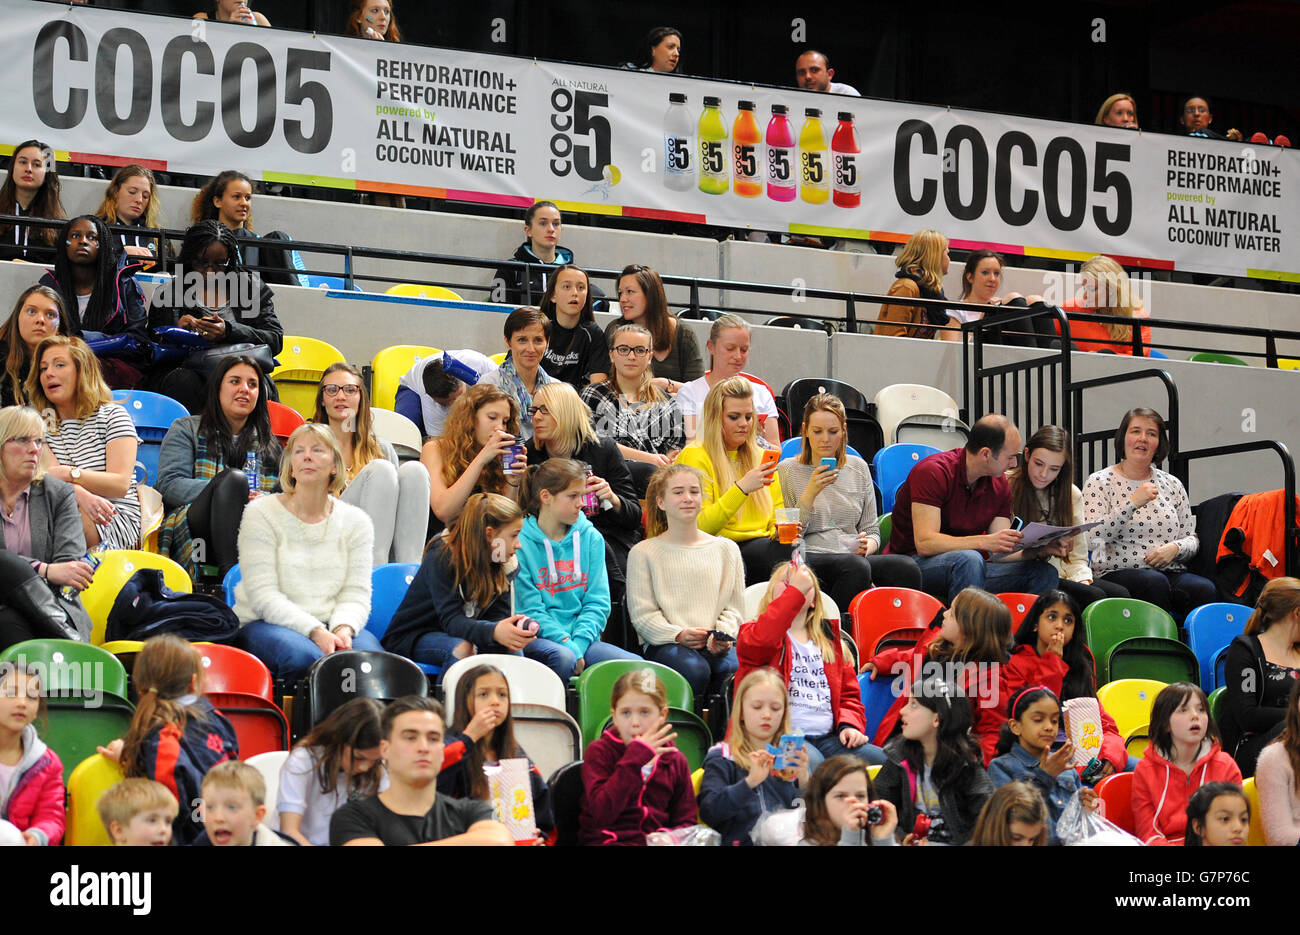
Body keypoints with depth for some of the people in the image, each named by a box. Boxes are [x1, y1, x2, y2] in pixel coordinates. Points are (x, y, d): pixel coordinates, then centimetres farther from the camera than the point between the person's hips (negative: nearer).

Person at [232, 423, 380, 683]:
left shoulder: (356, 522, 10)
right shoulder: (261, 514, -1)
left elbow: (356, 594, 3)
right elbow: (263, 595, -10)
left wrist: (343, 629, -21)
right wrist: (315, 632, -23)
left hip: (330, 625, 3)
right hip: (264, 623, -3)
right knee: (304, 655, -37)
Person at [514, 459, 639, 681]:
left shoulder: (591, 538, 12)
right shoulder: (521, 542, -2)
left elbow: (597, 602, 6)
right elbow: (529, 609, -6)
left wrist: (577, 644, -11)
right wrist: (565, 642, -18)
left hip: (583, 637, 3)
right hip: (538, 638, -3)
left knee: (635, 665, -24)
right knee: (562, 657, -38)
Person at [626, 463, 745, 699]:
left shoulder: (726, 549, 19)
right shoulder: (643, 553, 10)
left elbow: (733, 607, 12)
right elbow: (642, 613, 2)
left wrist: (722, 635, -11)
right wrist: (678, 635, -17)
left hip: (715, 645, 2)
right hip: (664, 644, -2)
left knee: (730, 667, -34)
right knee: (694, 669, -36)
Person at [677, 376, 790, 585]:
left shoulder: (760, 457, 20)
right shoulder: (695, 457, -1)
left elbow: (776, 518, 23)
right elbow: (700, 526, -10)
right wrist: (742, 488, -19)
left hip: (760, 546, 5)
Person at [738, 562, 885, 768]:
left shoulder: (831, 641, 27)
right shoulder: (755, 632, 10)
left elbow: (849, 694, 23)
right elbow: (760, 641, -17)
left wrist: (850, 725, 0)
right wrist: (794, 591, -15)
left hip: (828, 737, 5)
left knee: (877, 758, -23)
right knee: (811, 763, -38)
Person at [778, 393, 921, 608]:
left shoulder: (858, 468, 19)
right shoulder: (787, 470, 8)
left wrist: (867, 545, -3)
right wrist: (810, 493, -10)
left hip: (855, 557, 4)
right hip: (809, 559, -4)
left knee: (907, 568, -30)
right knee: (857, 566, -38)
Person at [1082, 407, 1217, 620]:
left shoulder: (1172, 485, 19)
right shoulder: (1099, 483, 6)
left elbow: (1191, 539, 20)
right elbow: (1093, 537, -9)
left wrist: (1175, 548, -5)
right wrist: (1132, 503, -17)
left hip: (1171, 571, 4)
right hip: (1117, 573, -3)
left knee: (1205, 589, -29)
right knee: (1155, 582, -37)